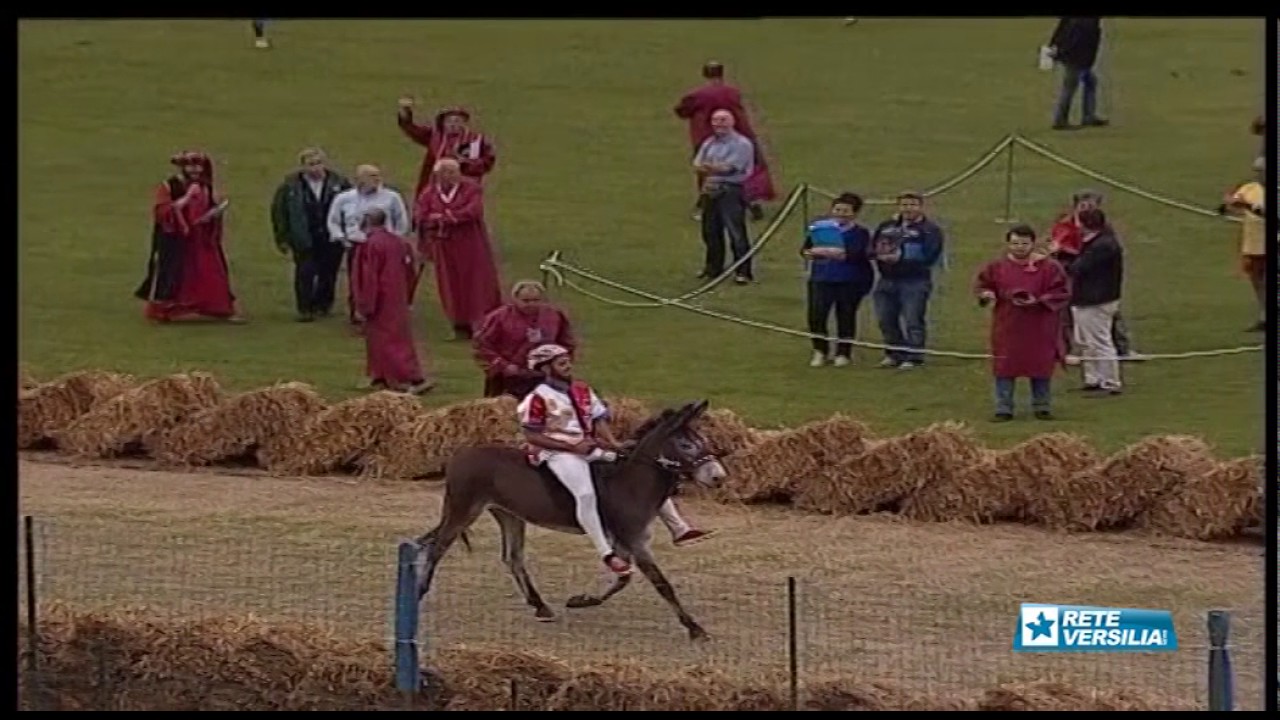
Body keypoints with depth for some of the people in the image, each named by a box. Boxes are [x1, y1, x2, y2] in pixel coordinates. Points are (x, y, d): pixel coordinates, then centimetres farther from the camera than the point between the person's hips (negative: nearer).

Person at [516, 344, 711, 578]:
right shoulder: (539, 398, -7)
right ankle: (607, 554, -34)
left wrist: (614, 444, -7)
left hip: (590, 447, 7)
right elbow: (531, 437, -12)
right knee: (585, 494, -34)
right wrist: (572, 447, -18)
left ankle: (678, 529, 4)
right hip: (558, 453, -7)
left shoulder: (582, 390, 13)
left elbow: (599, 420, 13)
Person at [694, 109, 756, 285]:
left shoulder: (742, 144, -5)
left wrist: (707, 167, -4)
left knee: (736, 233, -10)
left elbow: (730, 167, -14)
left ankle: (743, 271, -10)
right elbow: (697, 165, 8)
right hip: (710, 190, 7)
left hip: (731, 191, -7)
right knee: (710, 231, 12)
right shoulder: (709, 143, 18)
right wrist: (716, 168, -11)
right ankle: (713, 268, 24)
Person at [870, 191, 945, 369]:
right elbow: (872, 247, 18)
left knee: (912, 321, -8)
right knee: (886, 320, 10)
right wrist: (880, 254, -7)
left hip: (914, 282, -6)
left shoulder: (930, 229, -3)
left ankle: (914, 358, -1)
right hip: (887, 281, 6)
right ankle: (894, 354, 23)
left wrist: (901, 258, -15)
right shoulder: (887, 226, 17)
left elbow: (929, 256, -13)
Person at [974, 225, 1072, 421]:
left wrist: (1038, 301, -19)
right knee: (1005, 368, 0)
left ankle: (1041, 407, 20)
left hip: (1038, 329, -1)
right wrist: (986, 294, -13)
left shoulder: (1049, 267, -6)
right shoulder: (997, 268, 1)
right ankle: (1003, 409, 7)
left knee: (1041, 368, 7)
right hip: (1007, 328, 1)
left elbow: (1062, 292, -6)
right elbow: (980, 285, 11)